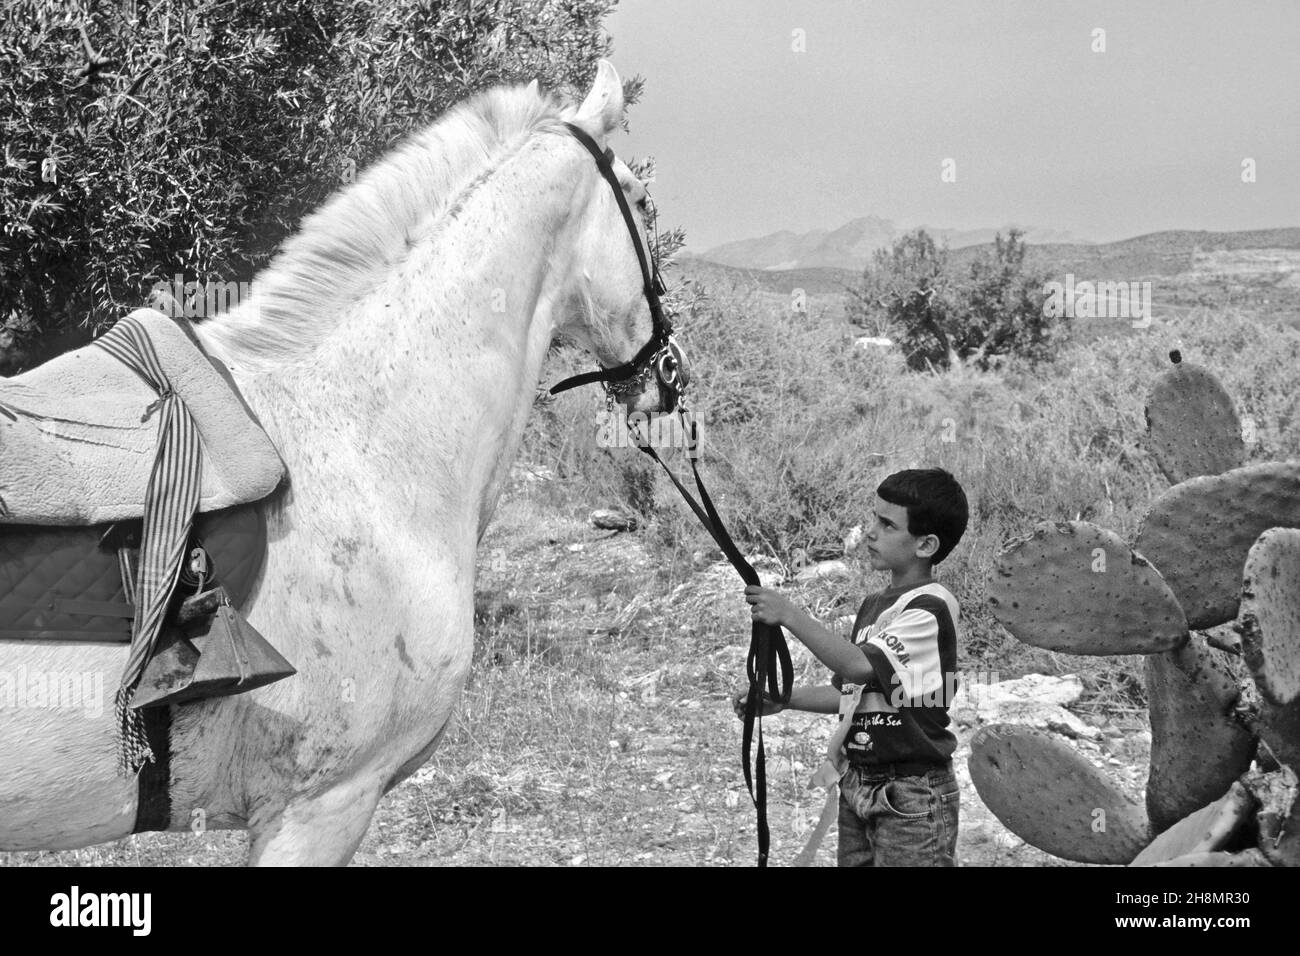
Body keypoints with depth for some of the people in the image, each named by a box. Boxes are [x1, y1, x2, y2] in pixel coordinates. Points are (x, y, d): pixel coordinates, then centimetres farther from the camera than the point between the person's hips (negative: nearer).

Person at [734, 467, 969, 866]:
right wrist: (781, 700, 10)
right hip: (858, 787, 8)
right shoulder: (874, 605, 13)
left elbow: (859, 665, -25)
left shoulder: (929, 608, -15)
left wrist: (790, 615, -23)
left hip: (912, 795, -8)